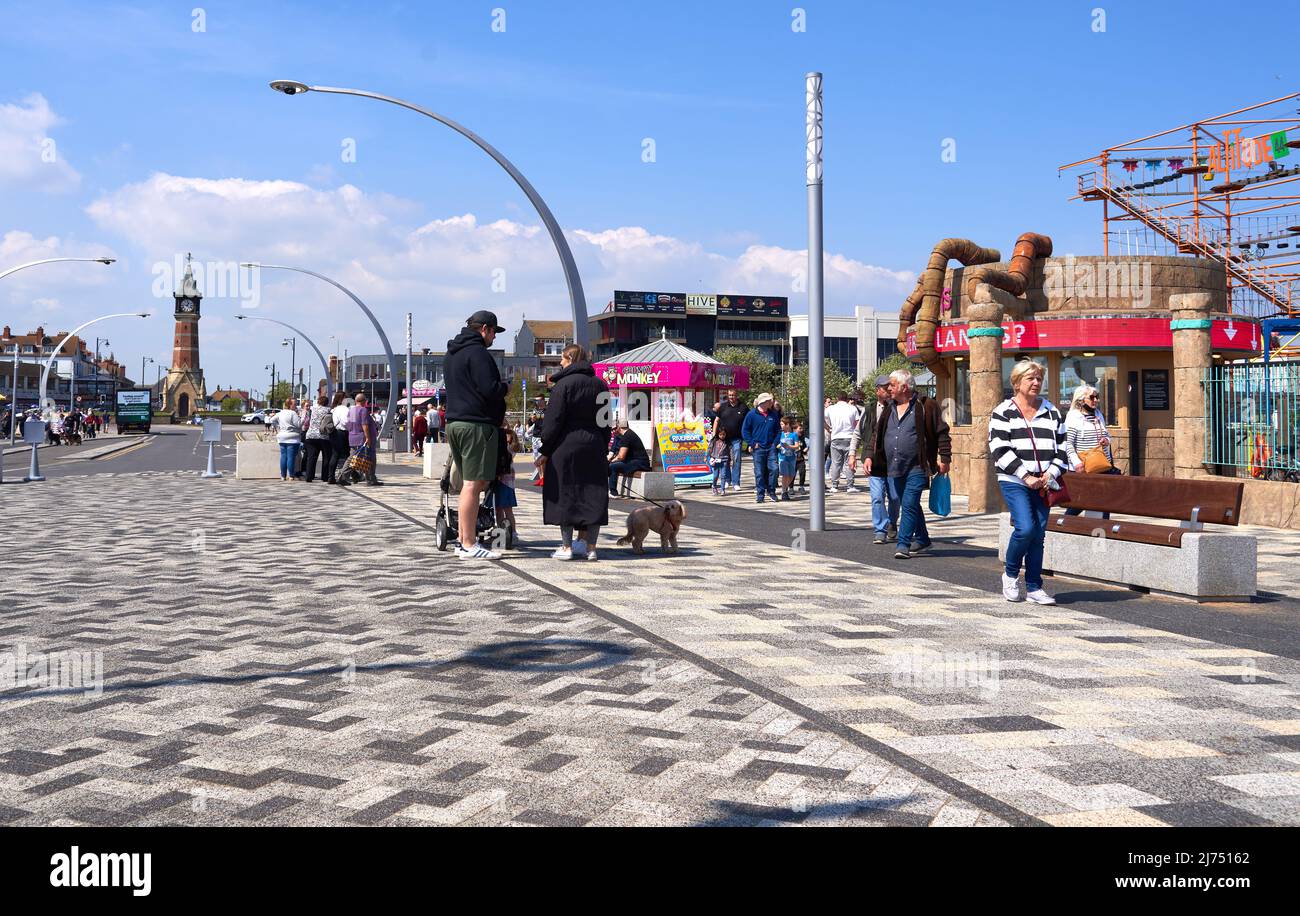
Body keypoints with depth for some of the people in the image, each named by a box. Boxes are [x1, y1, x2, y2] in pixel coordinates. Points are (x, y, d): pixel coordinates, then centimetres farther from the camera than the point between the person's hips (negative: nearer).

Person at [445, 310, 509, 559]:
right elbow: (490, 390, -21)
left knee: (471, 484, 16)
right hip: (476, 424, -10)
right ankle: (469, 546, -8)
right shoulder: (477, 353, -12)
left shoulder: (452, 353, 20)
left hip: (454, 422, 10)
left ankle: (464, 540, 18)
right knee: (474, 484, -8)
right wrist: (504, 387, 2)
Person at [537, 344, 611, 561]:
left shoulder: (564, 384, -8)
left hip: (566, 447, -5)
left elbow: (553, 421, -10)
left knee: (565, 495, 1)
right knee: (592, 495, 8)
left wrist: (545, 452, -5)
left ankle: (567, 547, 2)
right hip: (594, 447, 5)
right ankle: (589, 546, 9)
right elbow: (605, 422, 13)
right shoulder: (600, 385, 11)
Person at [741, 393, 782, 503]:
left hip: (771, 447, 3)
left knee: (773, 469, -6)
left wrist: (775, 443, 4)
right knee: (759, 472, -1)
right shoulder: (752, 415, -2)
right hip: (758, 448, -3)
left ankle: (771, 491, 10)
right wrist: (752, 443, -5)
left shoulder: (774, 414, 9)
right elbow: (744, 430, 1)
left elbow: (778, 430, 17)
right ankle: (760, 494, 7)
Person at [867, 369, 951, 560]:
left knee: (909, 504, -12)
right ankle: (922, 540, 29)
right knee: (908, 505, 15)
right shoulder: (889, 410, 13)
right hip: (894, 469, 7)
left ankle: (903, 544, -10)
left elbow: (942, 433, -3)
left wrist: (944, 457, -8)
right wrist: (871, 458, 11)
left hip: (916, 467, -7)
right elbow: (879, 436, 19)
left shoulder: (925, 406, -5)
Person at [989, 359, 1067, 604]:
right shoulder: (1003, 412, 0)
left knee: (1039, 534, 4)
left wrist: (1050, 475, -4)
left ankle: (1034, 587, 13)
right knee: (1025, 528, -18)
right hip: (1014, 483, -4)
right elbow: (1000, 450, -9)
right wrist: (1026, 476, -14)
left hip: (1043, 484, 4)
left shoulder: (1052, 412, 13)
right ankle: (1010, 575, 6)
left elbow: (1061, 448, 12)